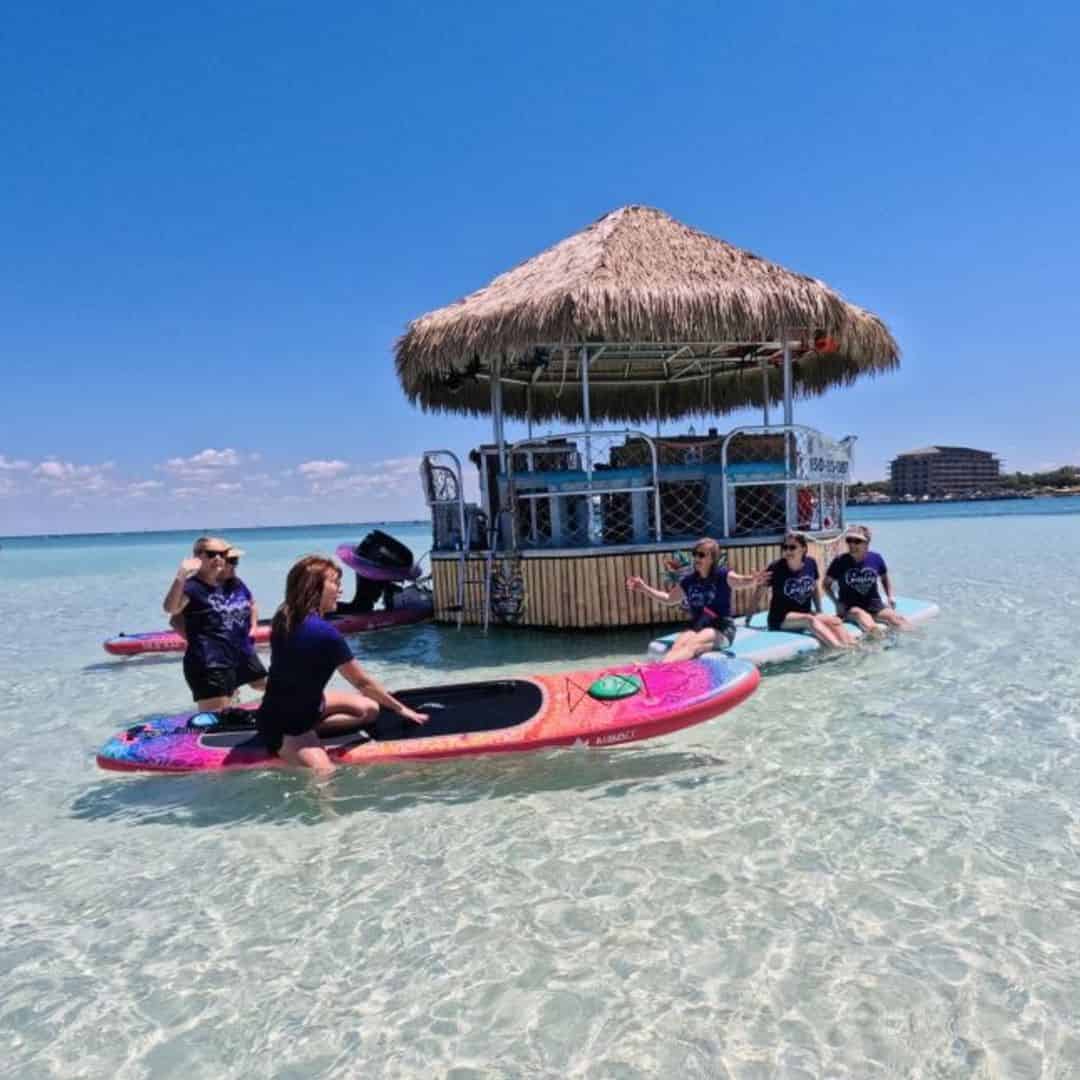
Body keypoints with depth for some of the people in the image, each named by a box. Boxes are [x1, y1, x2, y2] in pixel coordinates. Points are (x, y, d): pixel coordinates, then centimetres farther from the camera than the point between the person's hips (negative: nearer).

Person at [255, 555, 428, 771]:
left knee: (368, 709, 12)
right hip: (284, 727, -10)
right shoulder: (324, 633, -26)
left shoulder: (285, 617, -3)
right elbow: (363, 683, -12)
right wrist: (400, 708, -1)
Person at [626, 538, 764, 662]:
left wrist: (752, 580, -52)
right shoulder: (688, 581, 10)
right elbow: (669, 599, 26)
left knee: (693, 645, -35)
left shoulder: (722, 575, -4)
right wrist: (645, 588, 18)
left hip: (721, 629, -5)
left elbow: (740, 581, -27)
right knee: (678, 644, -30)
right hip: (697, 627, 5)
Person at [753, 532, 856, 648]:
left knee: (836, 621, -16)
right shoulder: (776, 568, -12)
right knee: (810, 620, -33)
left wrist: (819, 611, 17)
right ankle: (838, 648, -48)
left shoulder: (811, 564, 1)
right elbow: (759, 591, -5)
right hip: (781, 618, -6)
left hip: (806, 614, 6)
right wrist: (749, 618, -2)